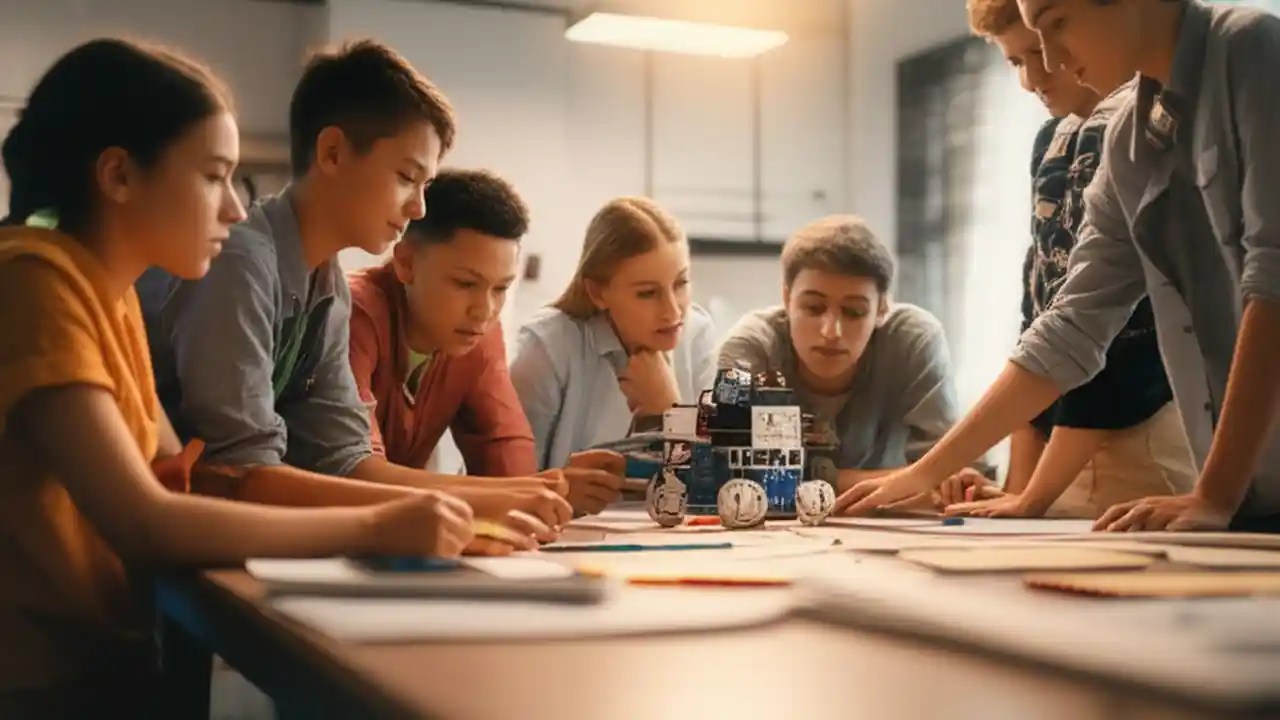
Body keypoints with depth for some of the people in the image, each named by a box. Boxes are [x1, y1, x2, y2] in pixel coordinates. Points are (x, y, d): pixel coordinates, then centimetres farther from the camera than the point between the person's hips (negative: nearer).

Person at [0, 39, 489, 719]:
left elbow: (179, 483, 4)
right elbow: (146, 526, -25)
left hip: (94, 657, 7)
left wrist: (396, 506, -6)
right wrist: (375, 528, -20)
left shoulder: (106, 291, 9)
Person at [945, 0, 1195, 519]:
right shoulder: (1053, 141, 14)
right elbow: (1039, 306, 11)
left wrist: (1034, 499, -13)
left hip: (1142, 436, -7)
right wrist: (1018, 483, 5)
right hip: (1067, 448, 7)